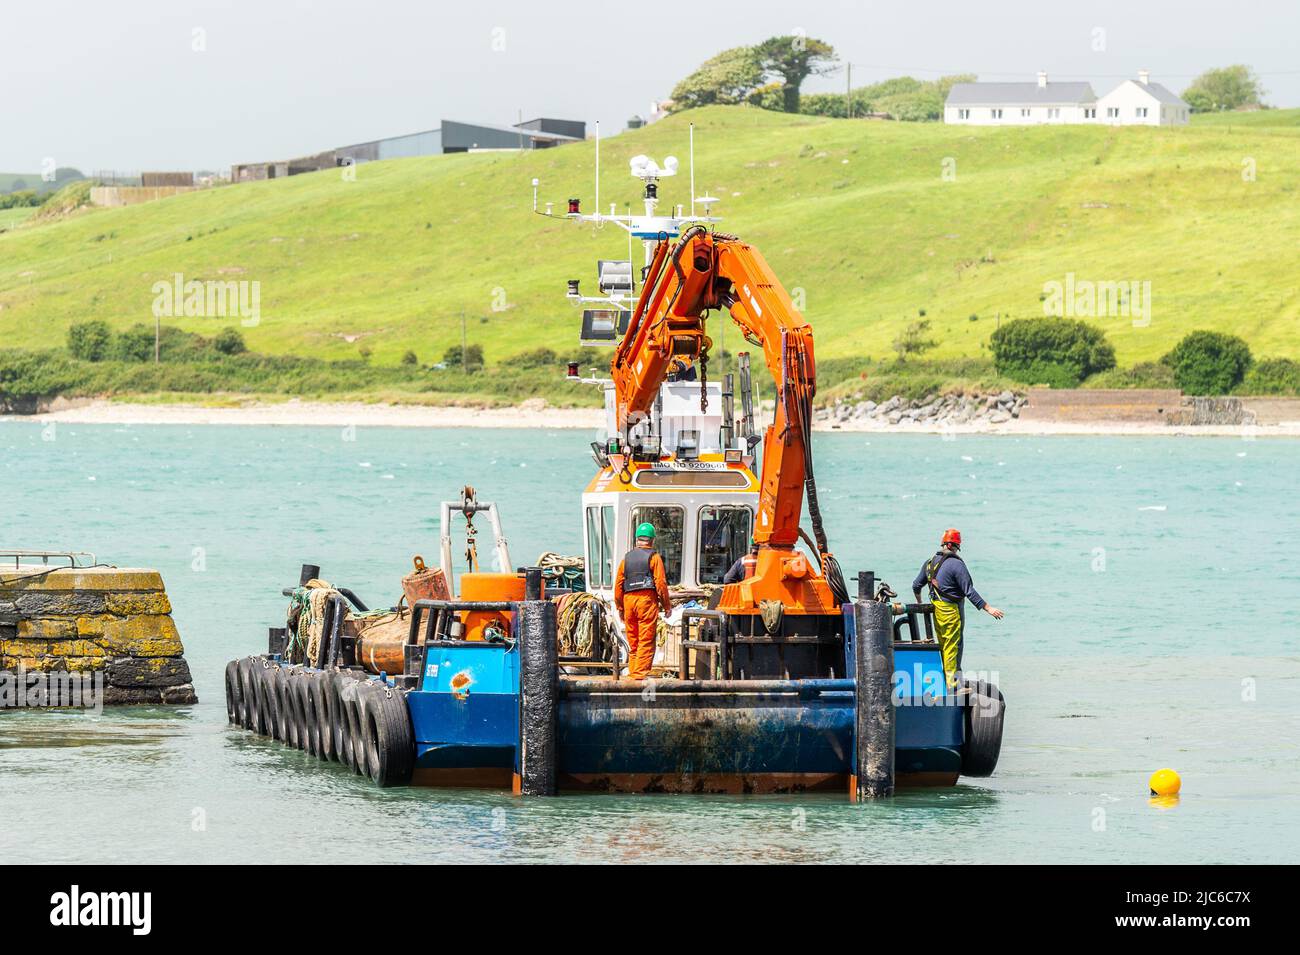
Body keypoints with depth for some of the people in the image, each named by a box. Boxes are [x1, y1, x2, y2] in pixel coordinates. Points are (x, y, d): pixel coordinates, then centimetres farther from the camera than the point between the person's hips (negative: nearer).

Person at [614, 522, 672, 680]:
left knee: (633, 642, 12)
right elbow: (660, 583, -6)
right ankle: (641, 673, -13)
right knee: (646, 642, -6)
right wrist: (666, 605, 3)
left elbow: (618, 584, 13)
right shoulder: (654, 557, -1)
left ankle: (632, 672, 14)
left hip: (629, 600, 5)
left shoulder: (627, 558, 14)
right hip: (647, 599, -5)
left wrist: (620, 607, 19)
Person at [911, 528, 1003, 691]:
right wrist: (988, 608, -15)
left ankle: (945, 678, 23)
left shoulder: (930, 563, 7)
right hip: (952, 610, -7)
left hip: (936, 609, 7)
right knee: (953, 646, -4)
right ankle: (953, 684, -5)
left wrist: (919, 603, 37)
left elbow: (916, 586, 18)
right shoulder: (956, 564, -15)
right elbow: (969, 591, -18)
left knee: (943, 645, 16)